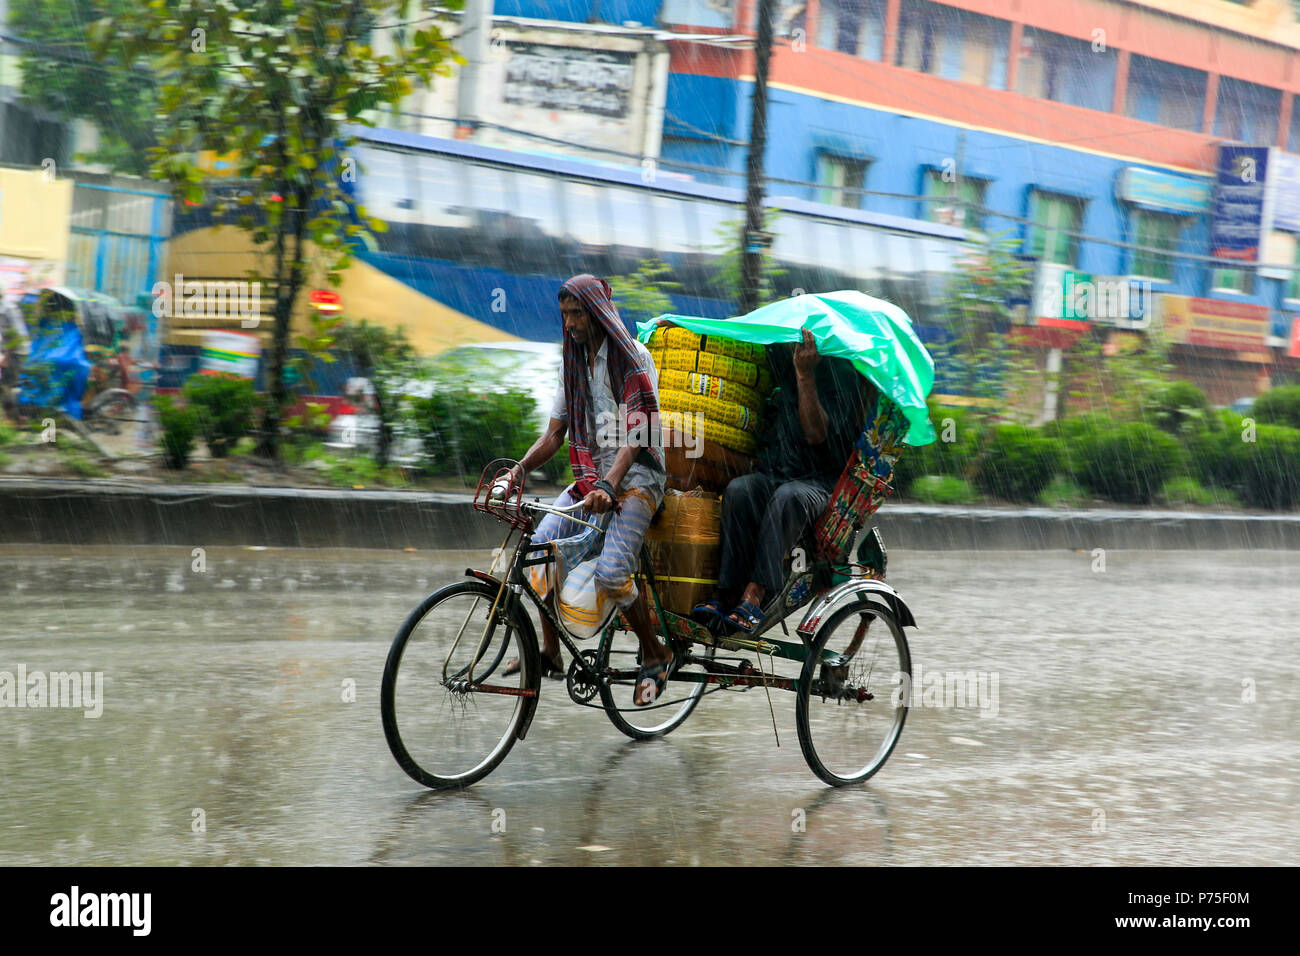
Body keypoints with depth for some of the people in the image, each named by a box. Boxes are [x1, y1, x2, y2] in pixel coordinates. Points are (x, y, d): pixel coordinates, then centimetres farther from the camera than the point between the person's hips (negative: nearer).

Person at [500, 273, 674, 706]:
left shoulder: (633, 358, -8)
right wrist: (521, 467, -7)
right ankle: (550, 651, 0)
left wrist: (609, 485, -32)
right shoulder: (573, 363, 14)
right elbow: (554, 433, 12)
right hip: (591, 472, 7)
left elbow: (636, 432, -18)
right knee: (539, 545, -12)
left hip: (637, 475, -7)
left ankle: (656, 655, -3)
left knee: (611, 572, -25)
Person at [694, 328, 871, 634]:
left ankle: (753, 595, -43)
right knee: (738, 490, -30)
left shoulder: (843, 373, -6)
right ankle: (726, 593, -34)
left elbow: (816, 434, -19)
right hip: (770, 474, 4)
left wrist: (805, 374, -23)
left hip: (818, 480, -4)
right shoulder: (782, 359, 11)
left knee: (789, 496, -38)